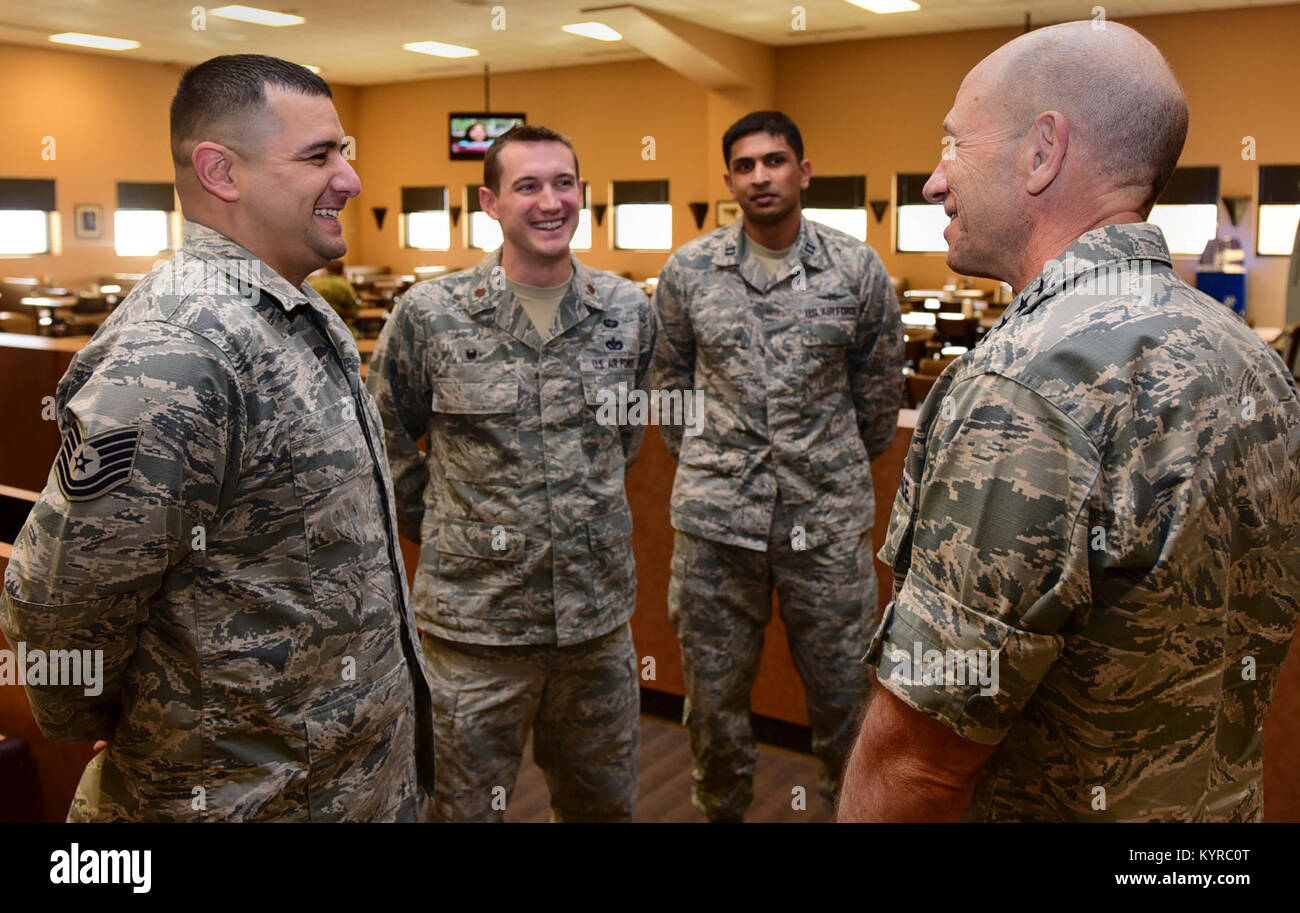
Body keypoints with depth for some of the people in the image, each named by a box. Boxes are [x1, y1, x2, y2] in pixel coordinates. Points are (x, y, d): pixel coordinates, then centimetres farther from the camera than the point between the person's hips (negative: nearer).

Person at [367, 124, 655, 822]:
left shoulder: (627, 311, 1)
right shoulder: (430, 314, -8)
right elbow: (385, 442, 4)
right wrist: (438, 528, 4)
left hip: (599, 610, 3)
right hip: (475, 615, -2)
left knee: (604, 802, 20)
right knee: (468, 806, 14)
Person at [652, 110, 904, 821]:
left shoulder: (858, 270, -2)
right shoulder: (687, 270, 0)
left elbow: (880, 389, 9)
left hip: (828, 519, 0)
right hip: (715, 515, 1)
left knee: (841, 684, 12)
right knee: (714, 689, 14)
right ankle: (720, 808, 37)